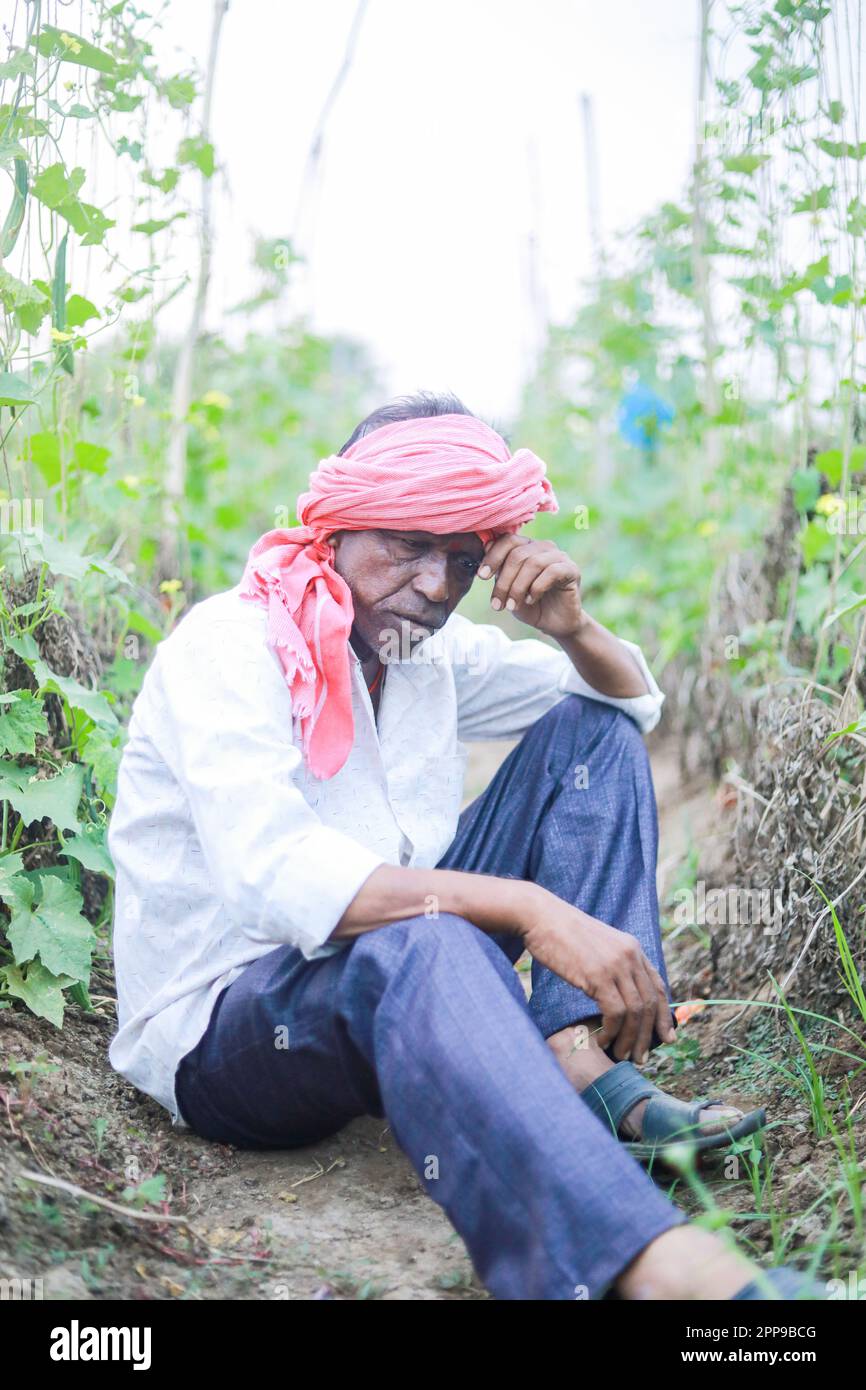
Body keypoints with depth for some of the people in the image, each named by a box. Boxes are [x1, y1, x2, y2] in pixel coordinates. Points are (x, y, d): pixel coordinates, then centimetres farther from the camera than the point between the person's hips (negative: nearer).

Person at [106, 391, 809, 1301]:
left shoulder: (425, 650, 6)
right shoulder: (230, 645, -16)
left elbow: (632, 704, 16)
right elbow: (275, 875, -33)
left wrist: (570, 626, -8)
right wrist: (531, 908, -39)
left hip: (400, 971, 8)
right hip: (221, 1023, -8)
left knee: (590, 732, 0)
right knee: (418, 944, -43)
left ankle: (580, 1065, -22)